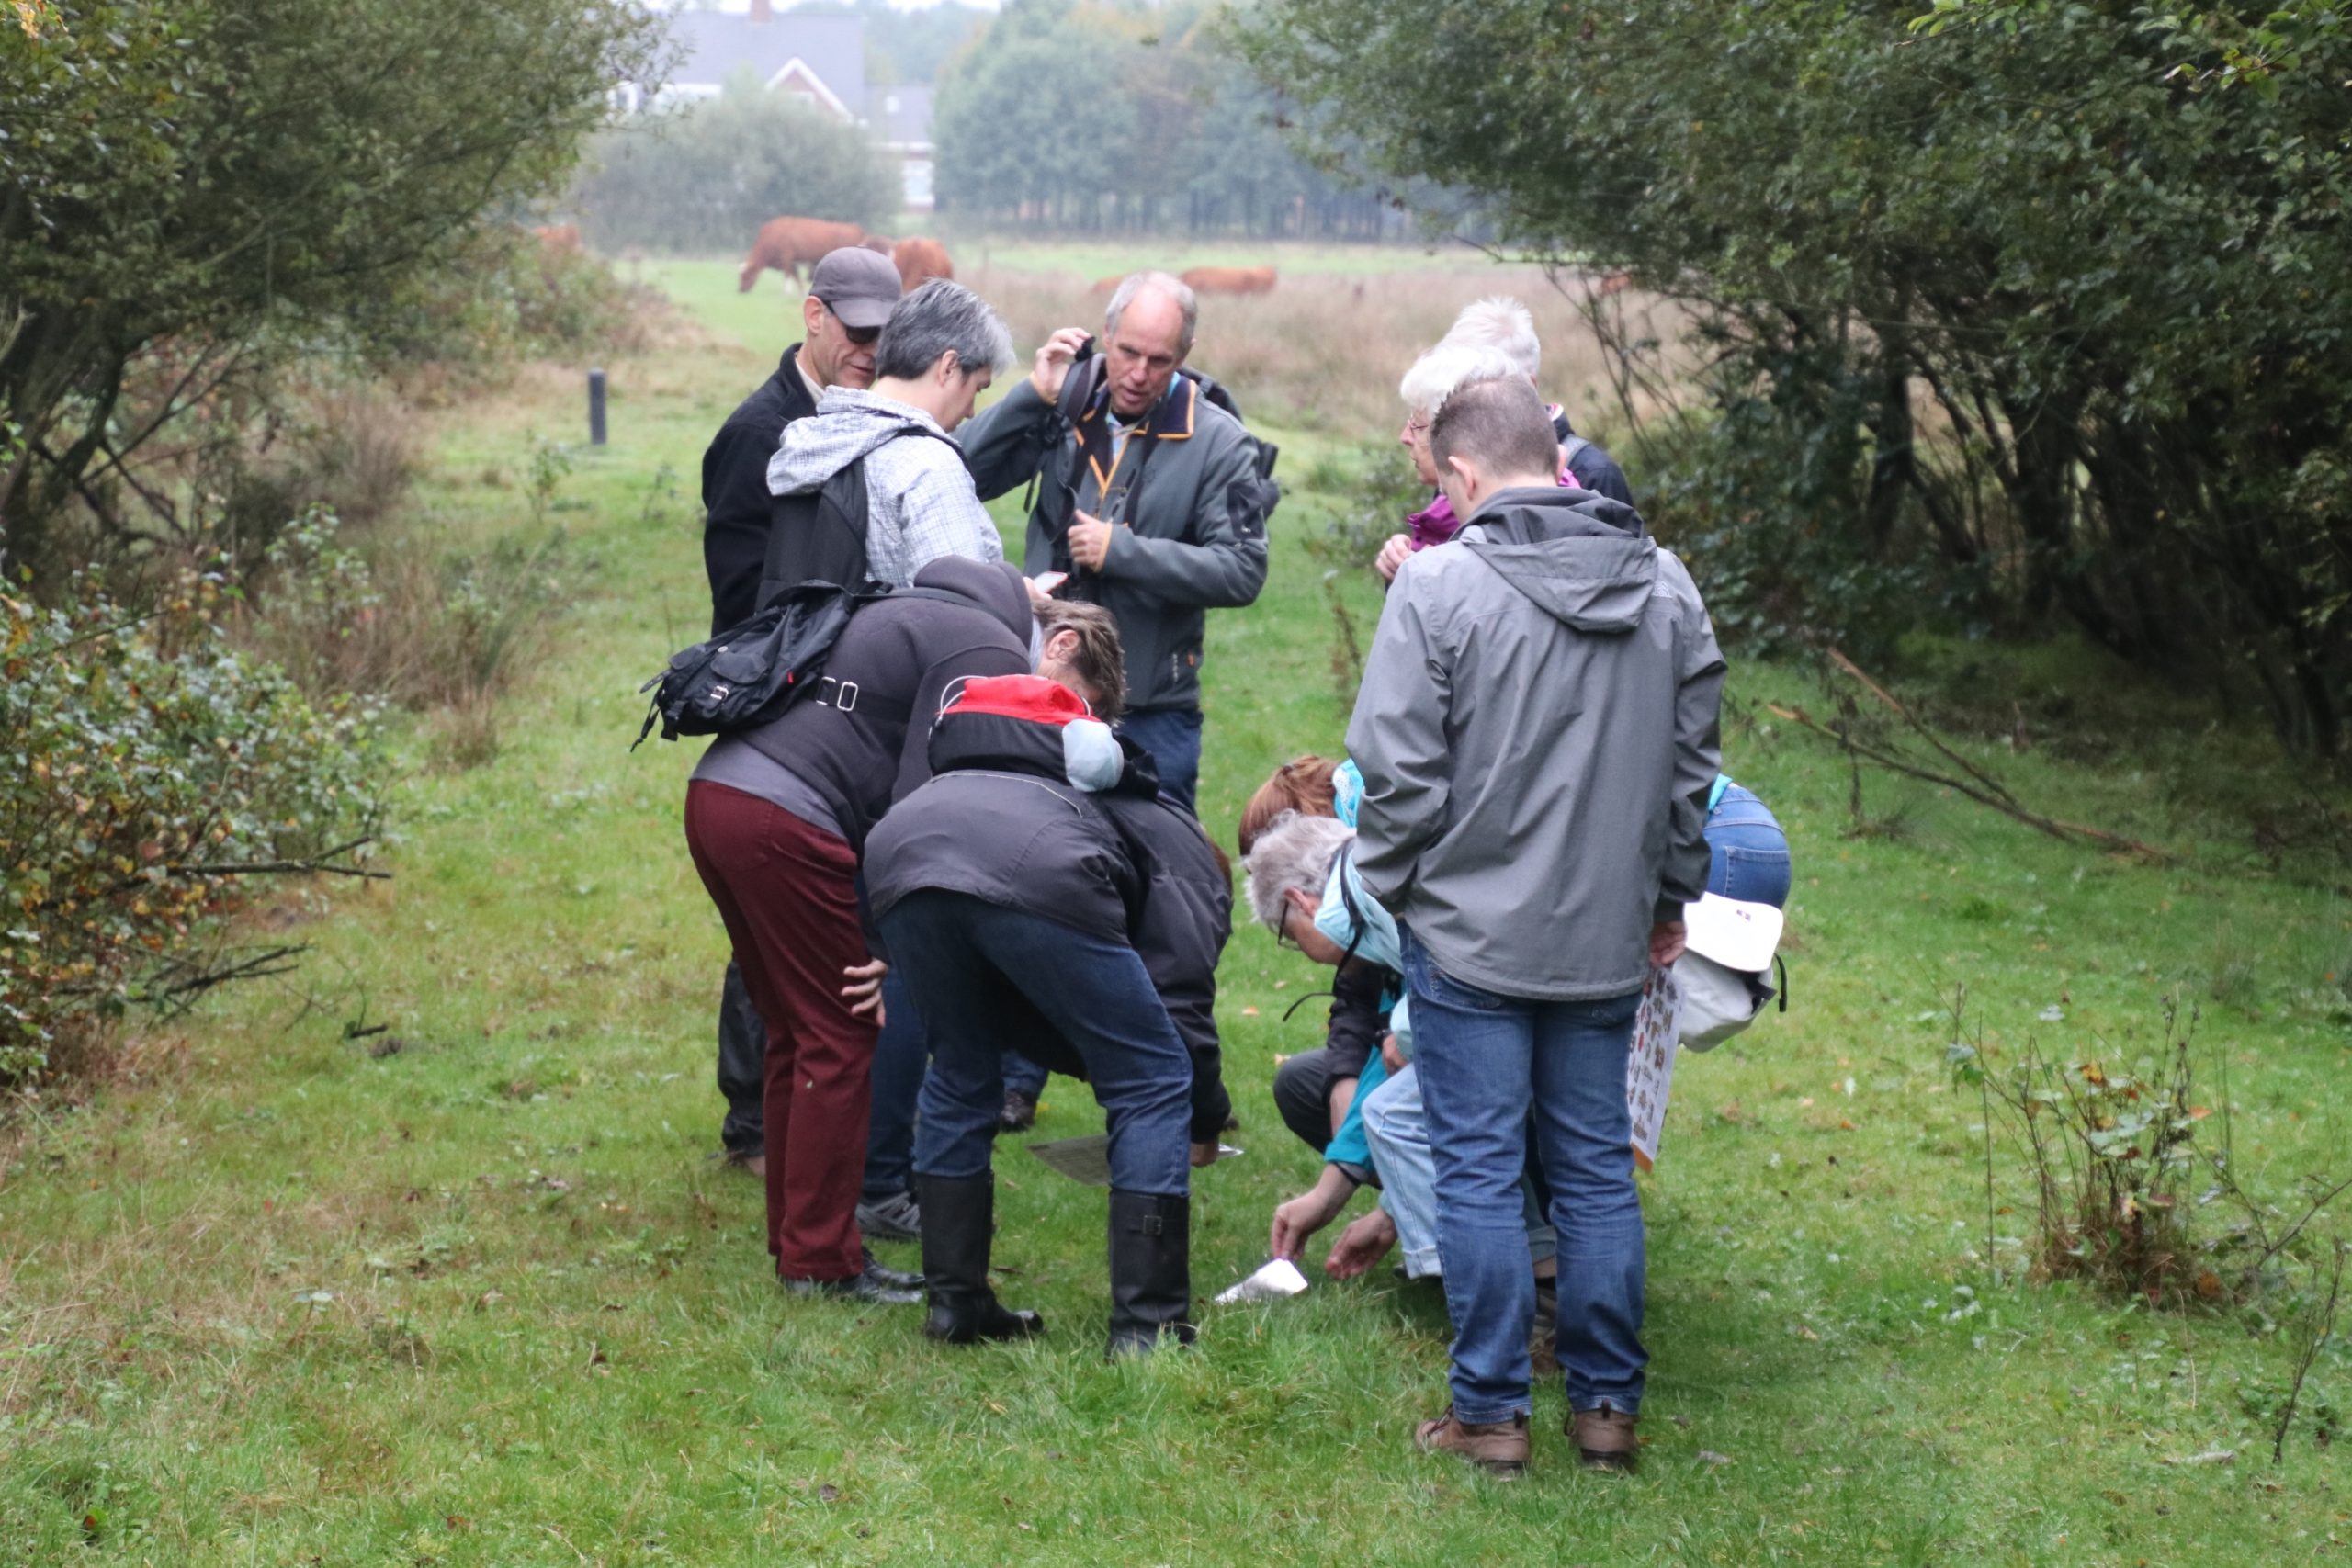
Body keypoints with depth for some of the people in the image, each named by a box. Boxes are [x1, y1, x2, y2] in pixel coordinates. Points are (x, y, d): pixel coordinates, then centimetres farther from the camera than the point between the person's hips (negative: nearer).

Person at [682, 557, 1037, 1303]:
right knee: (842, 1041, -1)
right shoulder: (992, 653, -2)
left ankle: (794, 1237, 25)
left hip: (715, 792, 10)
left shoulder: (905, 617, 28)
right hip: (785, 822, -10)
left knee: (796, 1035, 18)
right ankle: (820, 1261, 4)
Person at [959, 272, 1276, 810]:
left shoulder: (1218, 442, -6)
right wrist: (1034, 395, -11)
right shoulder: (1067, 412, 2)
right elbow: (968, 476, -4)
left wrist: (1121, 550, -17)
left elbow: (1242, 572, -13)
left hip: (1151, 712, -3)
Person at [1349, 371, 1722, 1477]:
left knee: (1478, 1171, 4)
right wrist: (1669, 897, 21)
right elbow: (1691, 765, 11)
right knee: (1597, 1169, 13)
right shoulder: (1665, 586, 3)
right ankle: (1607, 1404, 18)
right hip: (1607, 939, 5)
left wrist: (1392, 888, 3)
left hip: (1469, 932, -4)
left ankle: (1489, 1411, 8)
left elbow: (1399, 772, -13)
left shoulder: (1441, 584, -14)